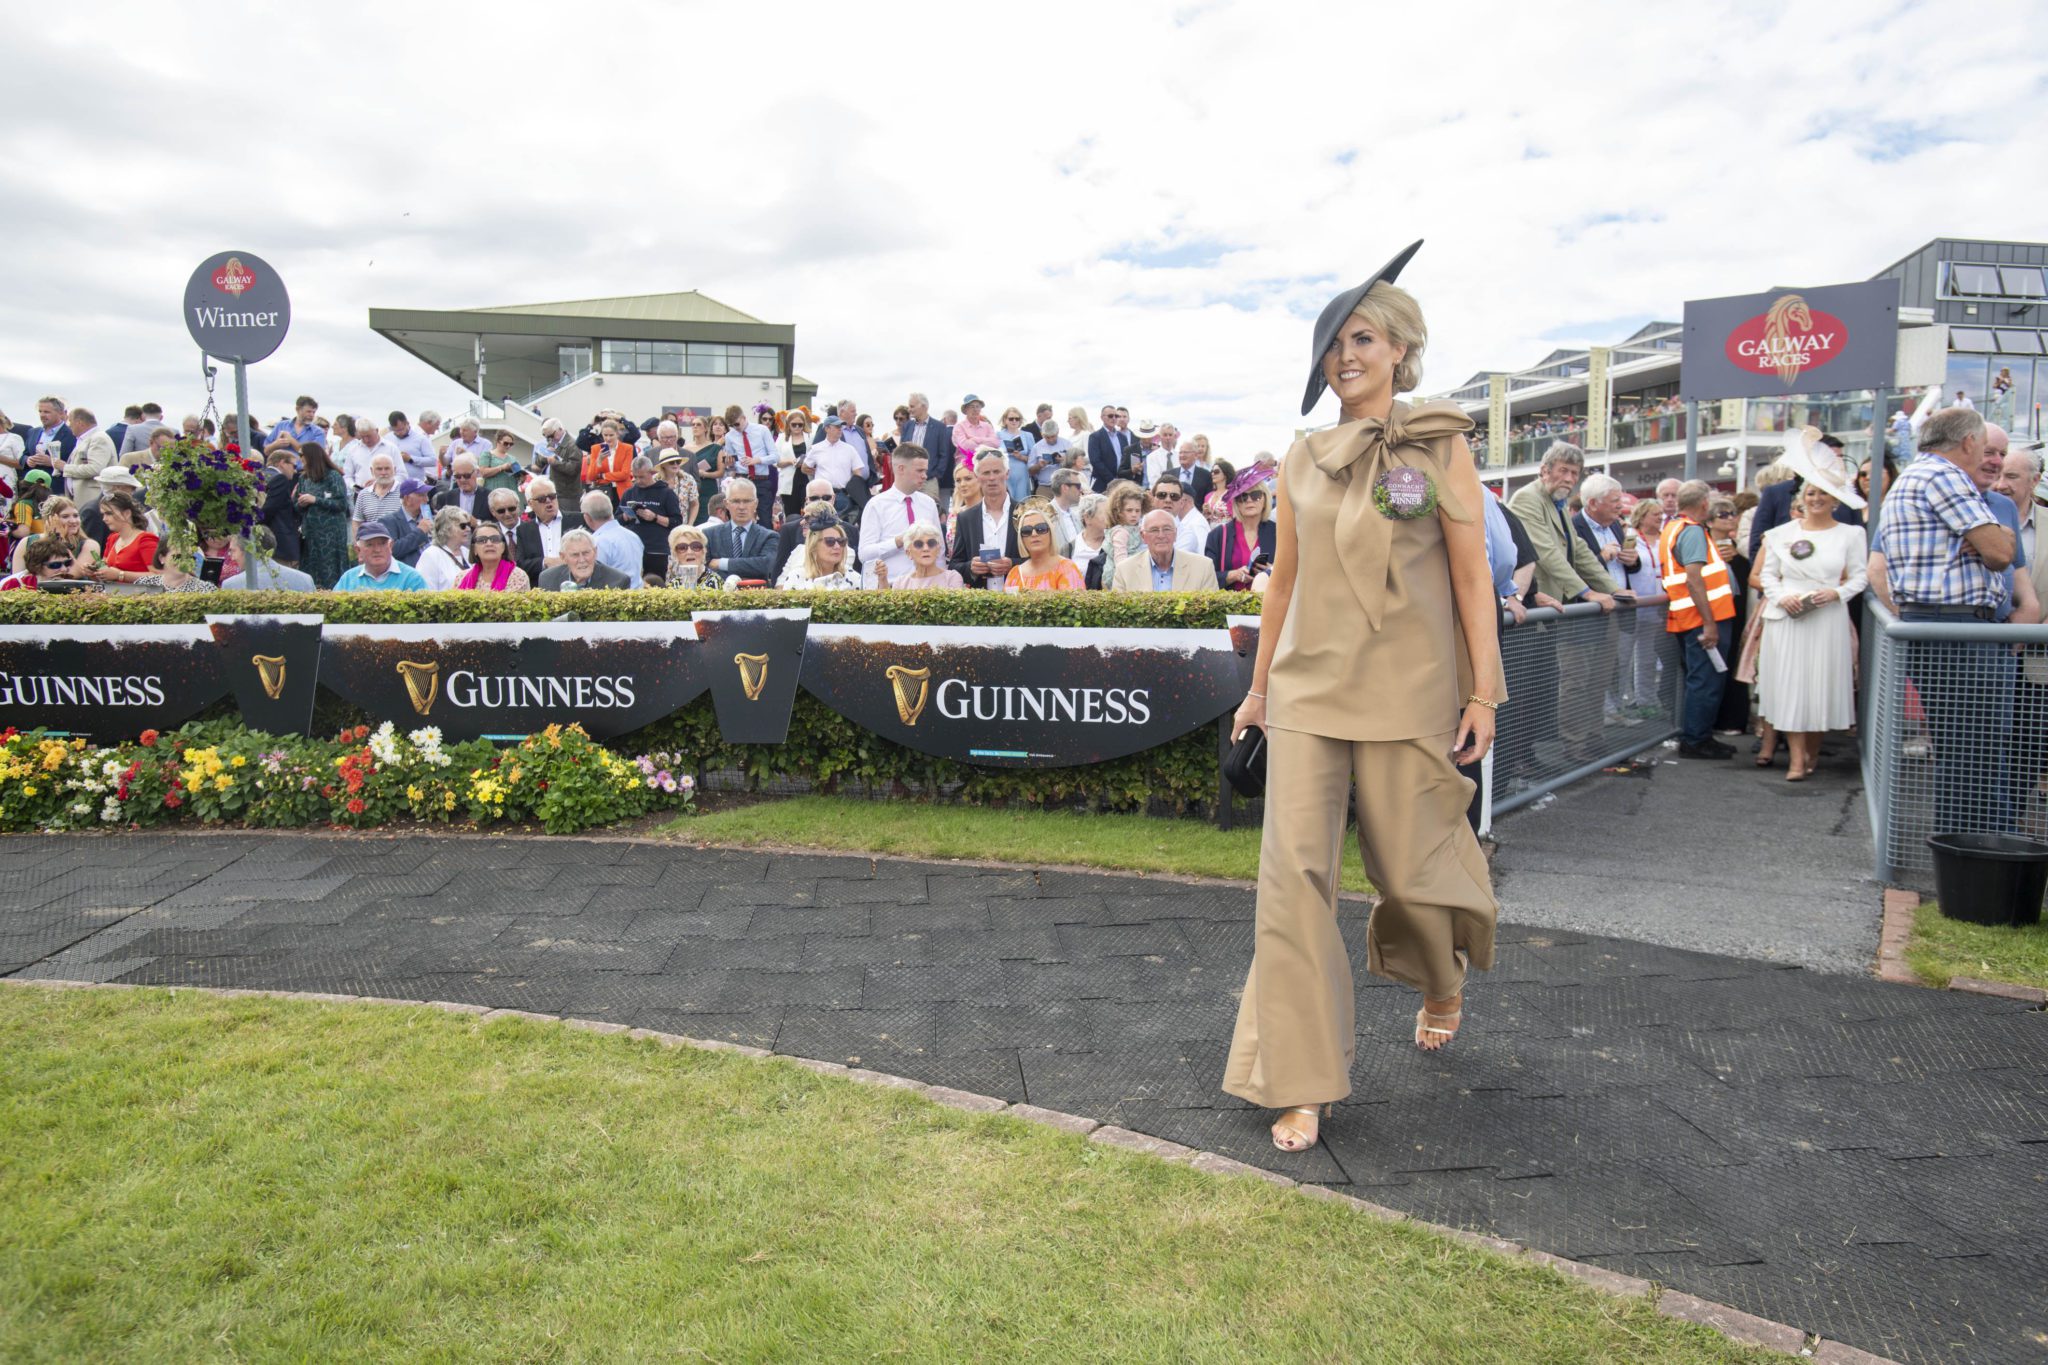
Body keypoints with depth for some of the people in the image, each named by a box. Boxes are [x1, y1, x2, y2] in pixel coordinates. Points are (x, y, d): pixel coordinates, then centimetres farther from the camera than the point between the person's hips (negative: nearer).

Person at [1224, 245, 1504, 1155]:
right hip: (1308, 687, 3)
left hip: (1407, 690, -3)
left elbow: (1471, 577, -2)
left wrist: (1484, 692, -6)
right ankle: (1300, 1080, 6)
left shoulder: (1440, 446, -1)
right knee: (1293, 870, -5)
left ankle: (1443, 981, 45)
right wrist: (1259, 685, 17)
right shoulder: (1303, 459, 9)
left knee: (1409, 867, 8)